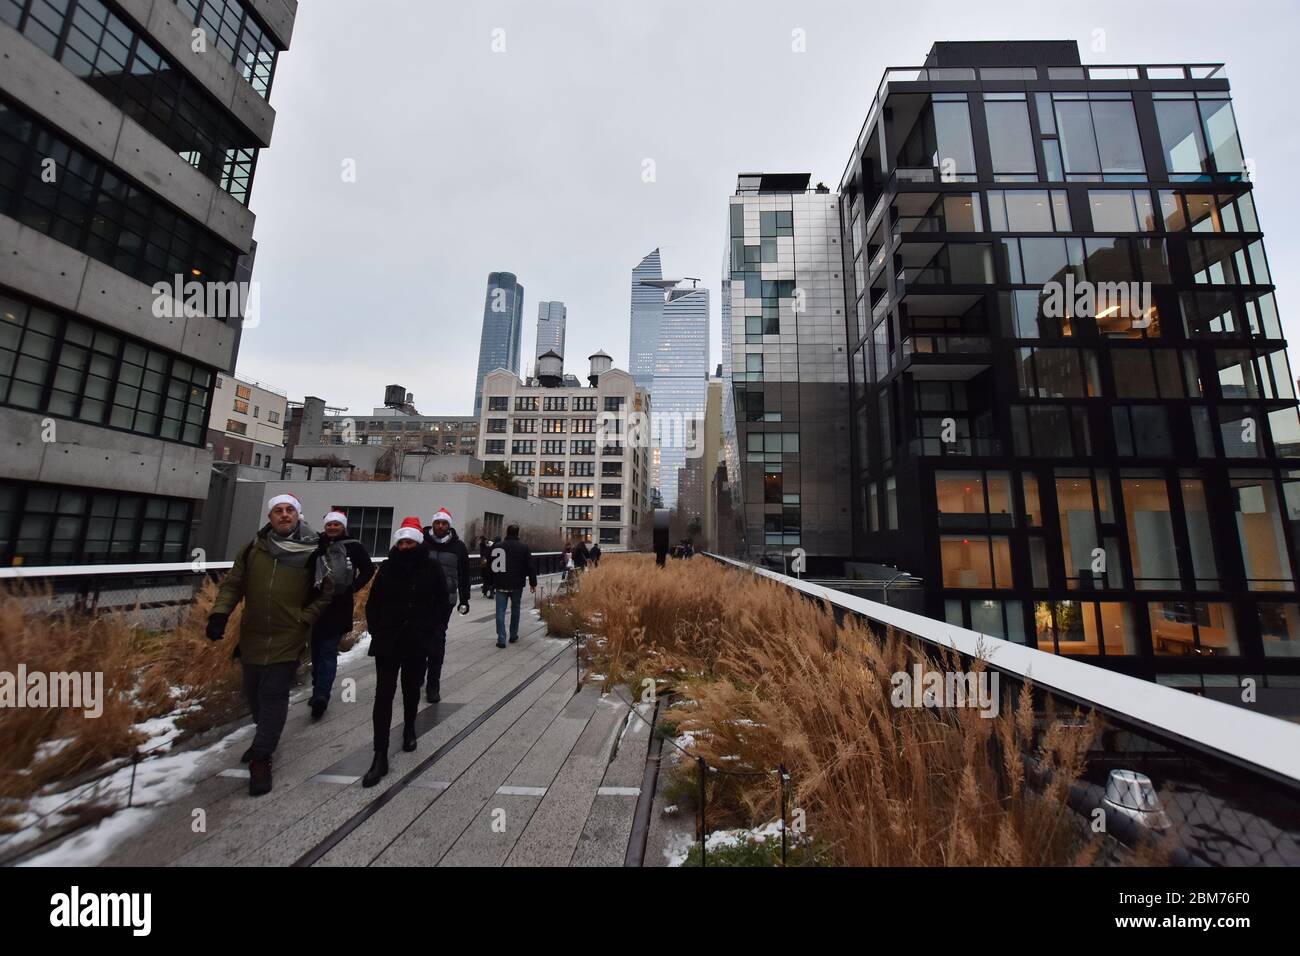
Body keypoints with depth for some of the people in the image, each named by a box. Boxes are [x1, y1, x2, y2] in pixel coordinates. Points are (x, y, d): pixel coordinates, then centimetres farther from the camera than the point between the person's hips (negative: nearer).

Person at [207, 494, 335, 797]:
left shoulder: (314, 551, -7)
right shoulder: (254, 548, 2)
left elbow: (325, 594, -1)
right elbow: (233, 584, 7)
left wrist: (303, 620, -7)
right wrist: (219, 614, -6)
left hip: (287, 639, -4)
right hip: (252, 636, 5)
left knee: (274, 695, -1)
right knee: (253, 692, 20)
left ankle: (261, 758, 15)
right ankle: (265, 739, 44)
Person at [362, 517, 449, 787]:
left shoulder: (432, 567, -6)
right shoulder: (388, 567, -2)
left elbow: (441, 601, -1)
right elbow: (372, 603, 5)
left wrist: (427, 628, -8)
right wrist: (376, 631, -3)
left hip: (417, 642, 0)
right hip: (387, 641, 0)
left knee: (411, 689, 17)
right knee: (384, 695, -1)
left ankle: (409, 728, 43)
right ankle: (380, 756, 6)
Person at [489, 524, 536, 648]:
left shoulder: (496, 546, 3)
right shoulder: (523, 547, -5)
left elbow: (491, 567, 8)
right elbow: (530, 567, -5)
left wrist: (491, 583, 15)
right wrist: (533, 583, 2)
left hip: (500, 585, 1)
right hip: (517, 585, -1)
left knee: (500, 611, 3)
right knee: (515, 609, 15)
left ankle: (501, 639, -3)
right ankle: (513, 635, 23)